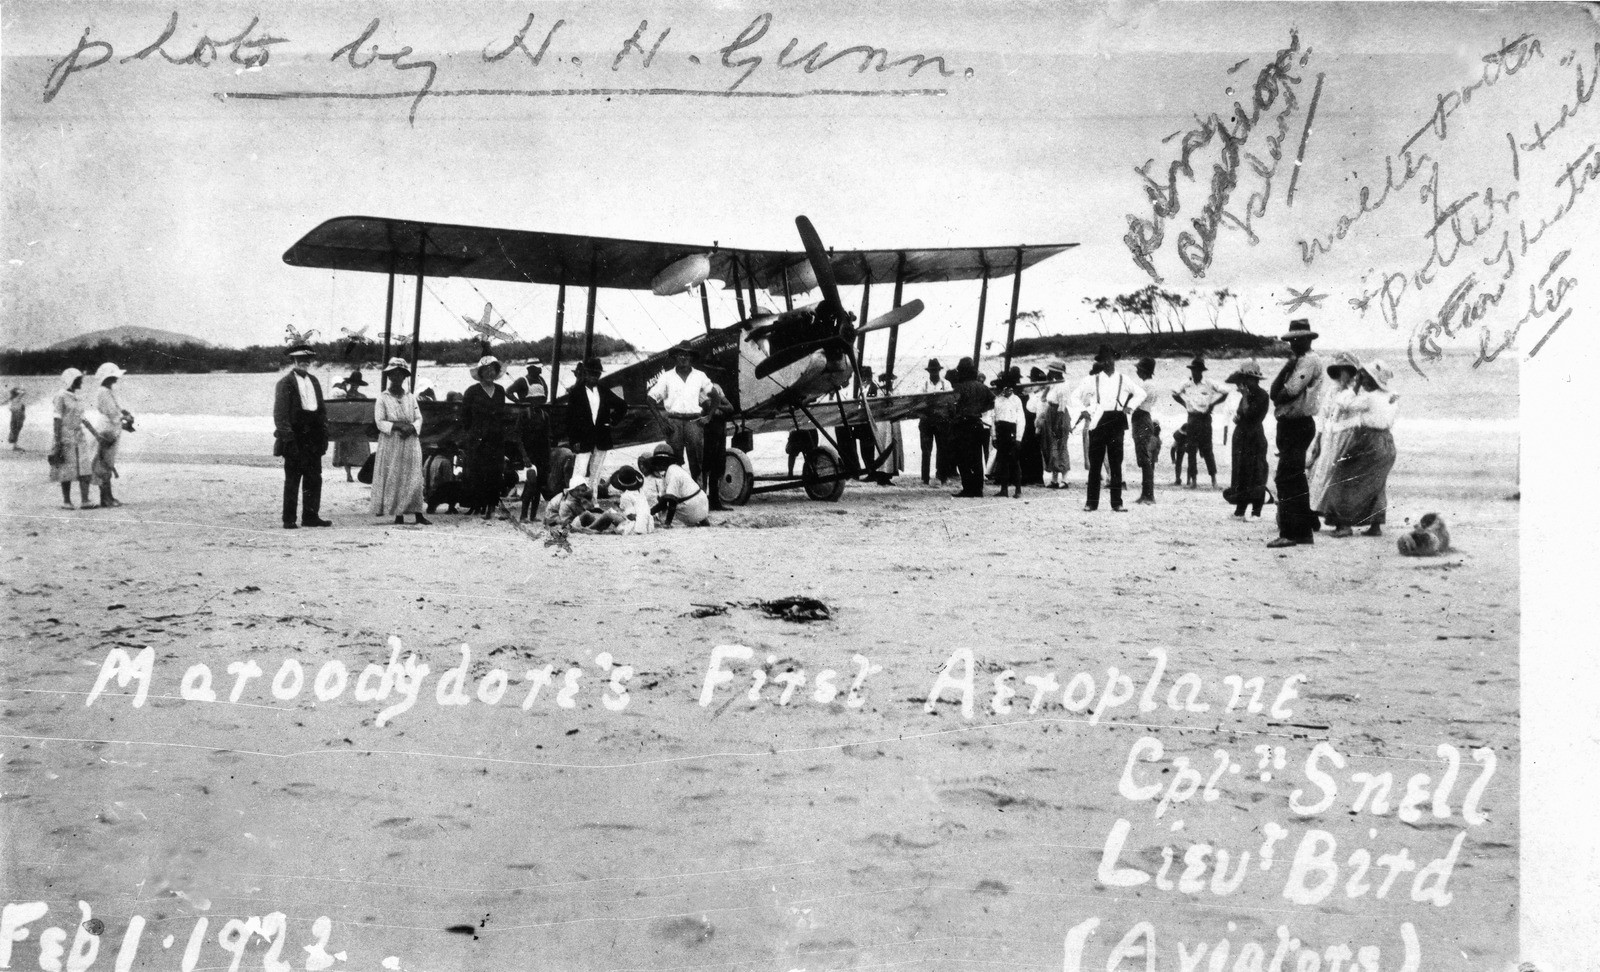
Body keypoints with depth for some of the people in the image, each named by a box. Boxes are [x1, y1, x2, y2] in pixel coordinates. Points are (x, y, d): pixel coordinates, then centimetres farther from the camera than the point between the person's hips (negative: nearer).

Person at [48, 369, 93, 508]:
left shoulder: (78, 398, 14)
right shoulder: (60, 397, -9)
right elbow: (57, 420, -12)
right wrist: (57, 442, -16)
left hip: (79, 435, 7)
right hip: (65, 437, -7)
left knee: (85, 468, -5)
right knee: (67, 470, 0)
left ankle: (85, 500, -8)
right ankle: (66, 501, 10)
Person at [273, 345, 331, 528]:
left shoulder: (314, 381, 14)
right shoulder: (286, 383, -5)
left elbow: (322, 408, 16)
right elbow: (280, 413, -10)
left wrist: (323, 435, 9)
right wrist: (286, 436, -18)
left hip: (313, 439, 6)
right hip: (296, 440, -6)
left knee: (314, 479, 6)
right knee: (292, 481, -1)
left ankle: (310, 516, 13)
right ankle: (289, 519, 4)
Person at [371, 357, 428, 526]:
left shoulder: (411, 398, 12)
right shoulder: (383, 398, 1)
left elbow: (419, 418, 10)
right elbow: (379, 422, -6)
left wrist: (412, 427, -11)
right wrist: (397, 426, -18)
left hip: (411, 441, 3)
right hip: (390, 442, -3)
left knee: (413, 478, -3)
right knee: (393, 478, -3)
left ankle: (417, 514, -4)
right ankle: (398, 514, 0)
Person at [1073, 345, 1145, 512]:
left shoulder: (1123, 380, 7)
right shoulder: (1092, 380, 6)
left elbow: (1141, 393, 17)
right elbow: (1076, 396, 13)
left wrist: (1130, 406, 4)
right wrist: (1082, 410, 0)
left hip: (1116, 423, 0)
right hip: (1097, 423, 0)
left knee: (1116, 465, 2)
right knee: (1095, 464, 1)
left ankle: (1117, 503, 5)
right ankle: (1092, 503, 5)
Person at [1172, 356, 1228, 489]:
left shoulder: (1210, 385, -3)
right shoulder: (1187, 385, 4)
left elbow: (1225, 393, 2)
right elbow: (1176, 395, 19)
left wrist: (1212, 404, -3)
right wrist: (1184, 404, 7)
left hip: (1205, 418, -3)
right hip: (1192, 418, 3)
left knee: (1206, 449, -3)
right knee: (1190, 450, 1)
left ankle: (1213, 479, 4)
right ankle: (1193, 479, 7)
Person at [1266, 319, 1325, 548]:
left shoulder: (1310, 361, -9)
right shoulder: (1296, 361, 18)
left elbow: (1291, 391, -21)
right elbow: (1275, 392, 7)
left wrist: (1277, 396, -1)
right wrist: (1287, 367, -5)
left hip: (1299, 424, -10)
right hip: (1288, 424, 10)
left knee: (1286, 479, -12)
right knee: (1295, 478, 14)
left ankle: (1290, 533, -12)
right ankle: (1306, 530, 22)